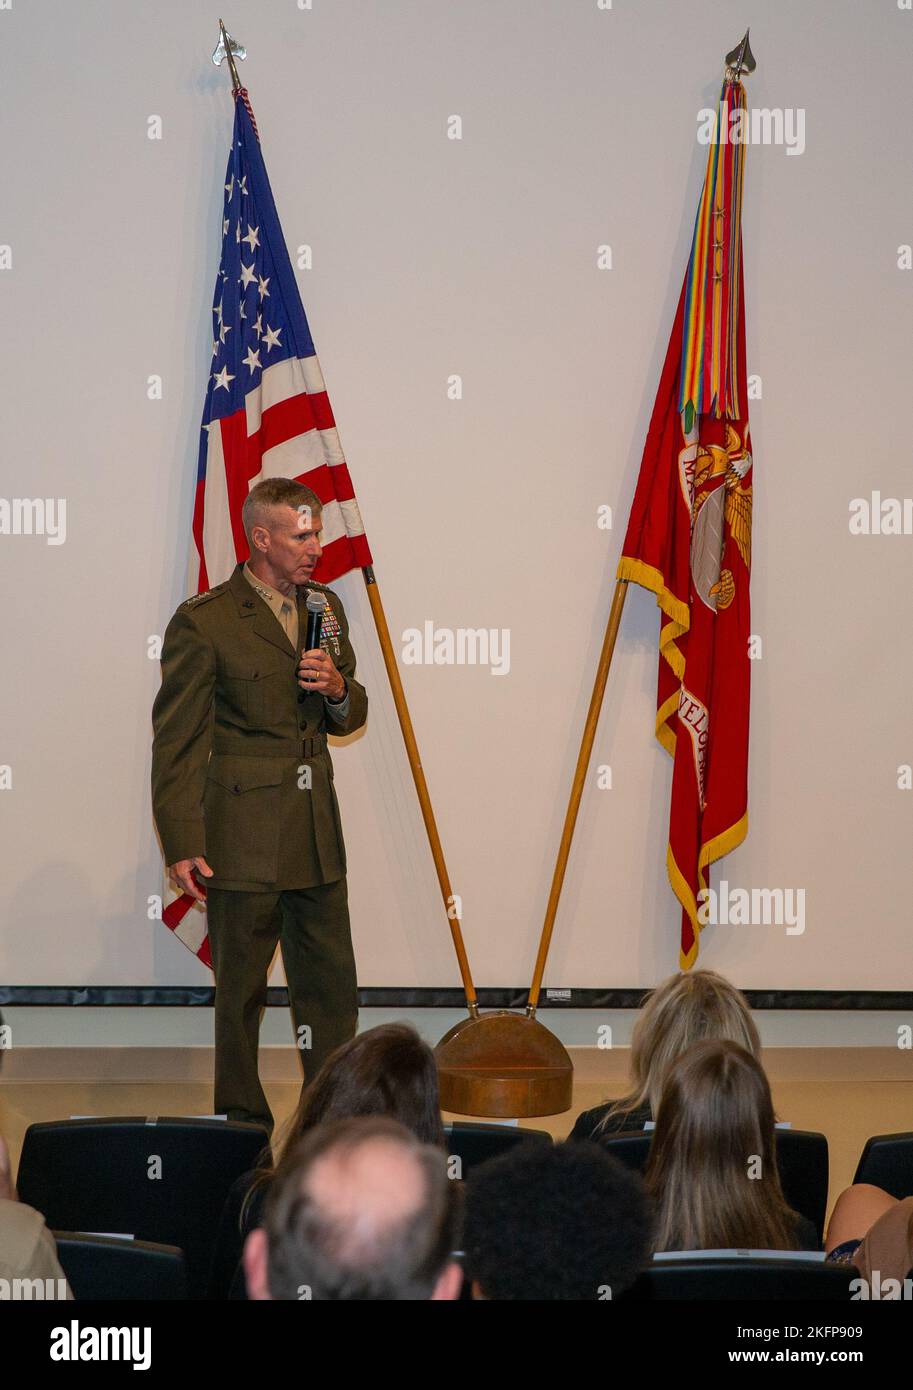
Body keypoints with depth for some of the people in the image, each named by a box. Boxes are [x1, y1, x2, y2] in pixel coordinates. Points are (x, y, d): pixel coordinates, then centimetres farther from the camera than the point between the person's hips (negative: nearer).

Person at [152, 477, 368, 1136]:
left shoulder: (326, 606, 11)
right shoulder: (204, 622, -9)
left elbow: (350, 716, 21)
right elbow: (175, 741, -8)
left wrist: (338, 689, -4)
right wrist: (182, 844, -13)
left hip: (317, 834, 6)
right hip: (243, 833, -6)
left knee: (332, 984, 9)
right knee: (241, 987, 4)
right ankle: (243, 1123, 17)